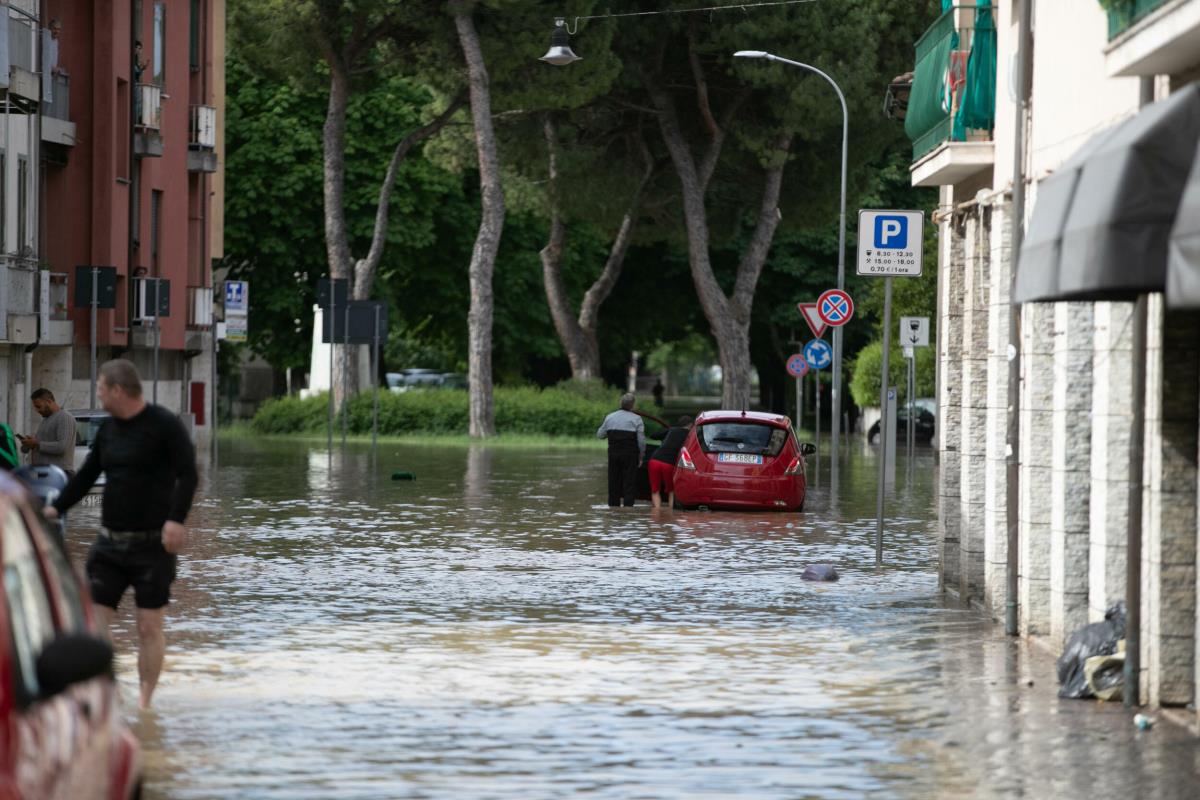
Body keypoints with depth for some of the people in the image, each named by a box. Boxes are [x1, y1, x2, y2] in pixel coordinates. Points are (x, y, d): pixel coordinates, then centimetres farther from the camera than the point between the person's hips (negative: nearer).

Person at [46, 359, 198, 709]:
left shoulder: (165, 425, -8)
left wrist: (176, 519, -28)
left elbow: (188, 474, -16)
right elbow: (87, 476, 20)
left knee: (149, 626, -2)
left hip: (152, 545, -6)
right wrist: (56, 508, 7)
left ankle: (144, 704, 6)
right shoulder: (108, 430, 12)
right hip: (110, 542, 6)